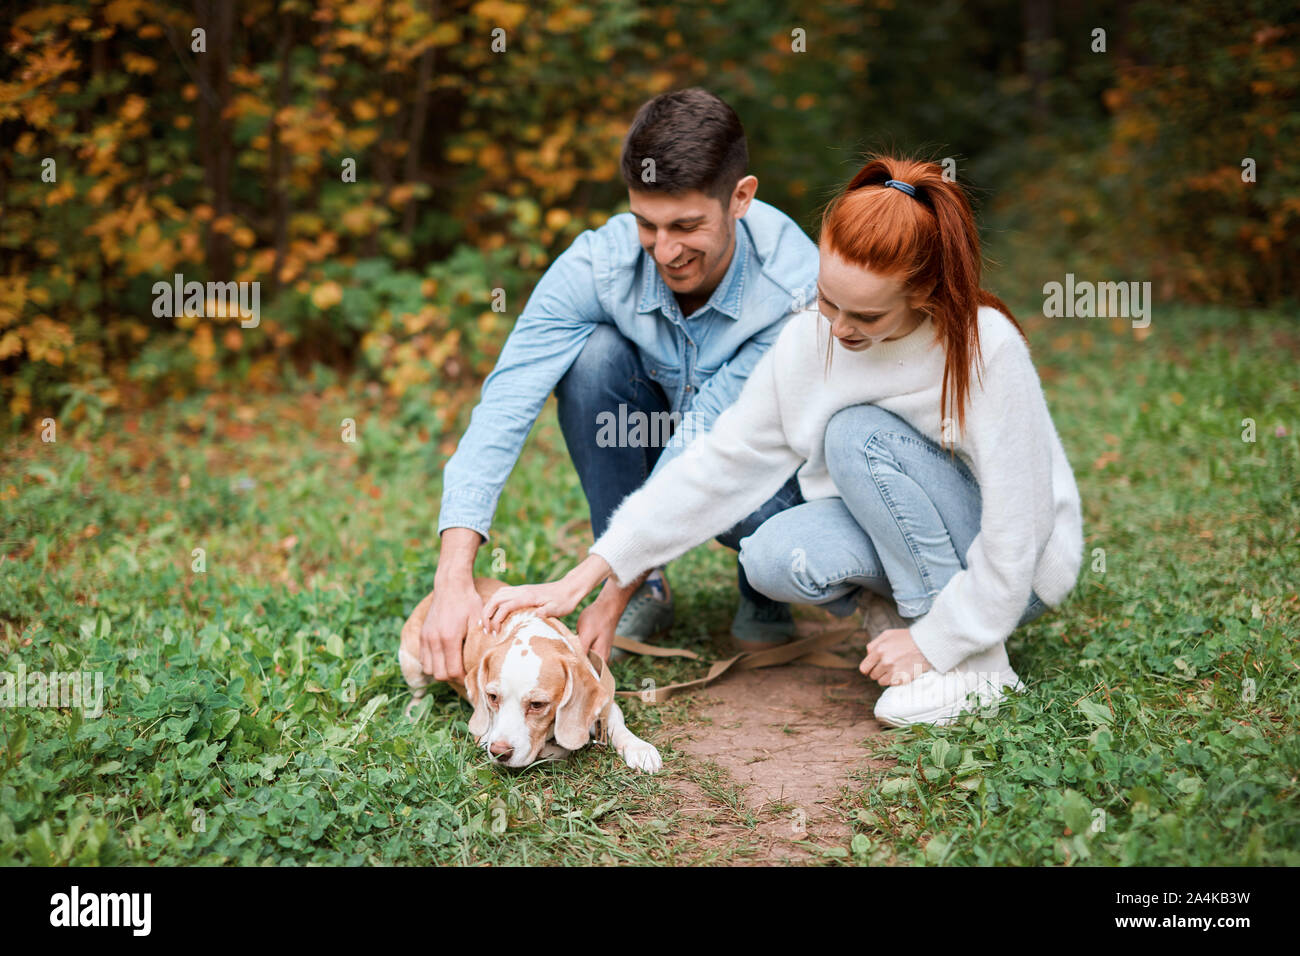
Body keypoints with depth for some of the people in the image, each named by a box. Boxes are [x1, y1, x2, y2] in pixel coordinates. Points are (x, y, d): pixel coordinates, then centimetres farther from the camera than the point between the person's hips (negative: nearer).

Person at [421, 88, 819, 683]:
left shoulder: (798, 286, -30)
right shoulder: (597, 265, -25)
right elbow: (505, 407, -32)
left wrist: (609, 594, -35)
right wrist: (453, 579, -44)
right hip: (649, 443, 3)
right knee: (591, 352, -28)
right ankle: (646, 589, -12)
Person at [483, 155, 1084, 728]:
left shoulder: (985, 348, -25)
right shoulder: (809, 341, -12)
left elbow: (1017, 527, -21)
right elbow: (720, 464, -9)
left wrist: (936, 642, -21)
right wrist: (578, 581, -13)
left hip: (1020, 567, -3)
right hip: (895, 541, 4)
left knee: (860, 433, -27)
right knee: (773, 557, -27)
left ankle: (974, 662, -17)